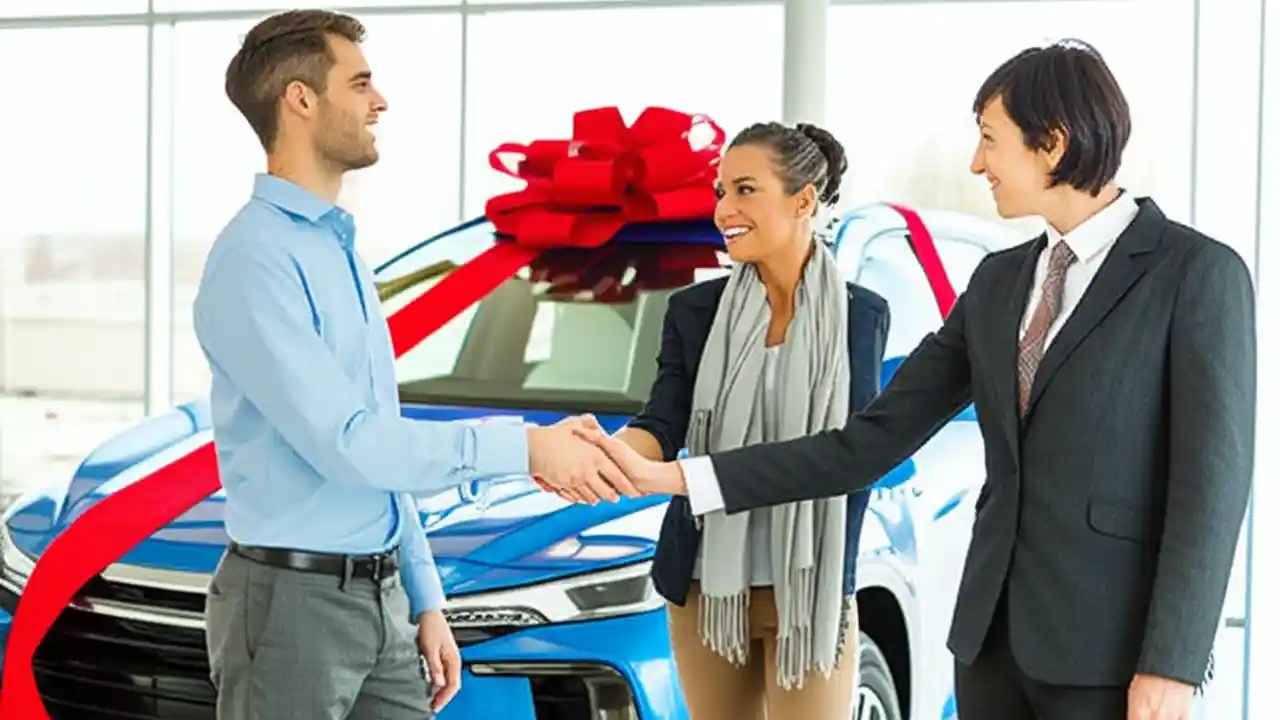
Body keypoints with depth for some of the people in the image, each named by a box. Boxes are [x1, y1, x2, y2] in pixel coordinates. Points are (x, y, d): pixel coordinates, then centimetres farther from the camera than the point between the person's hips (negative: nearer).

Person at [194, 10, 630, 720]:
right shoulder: (256, 259, -14)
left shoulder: (338, 250, 15)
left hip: (380, 602, 8)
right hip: (291, 601, -8)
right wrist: (523, 447, -19)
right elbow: (346, 445, -21)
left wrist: (424, 601, 15)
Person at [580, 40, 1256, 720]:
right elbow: (873, 441, 9)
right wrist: (672, 478, 3)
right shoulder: (999, 282, 12)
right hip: (994, 631, 6)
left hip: (1114, 647, -6)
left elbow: (1213, 478, -13)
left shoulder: (1200, 274, -7)